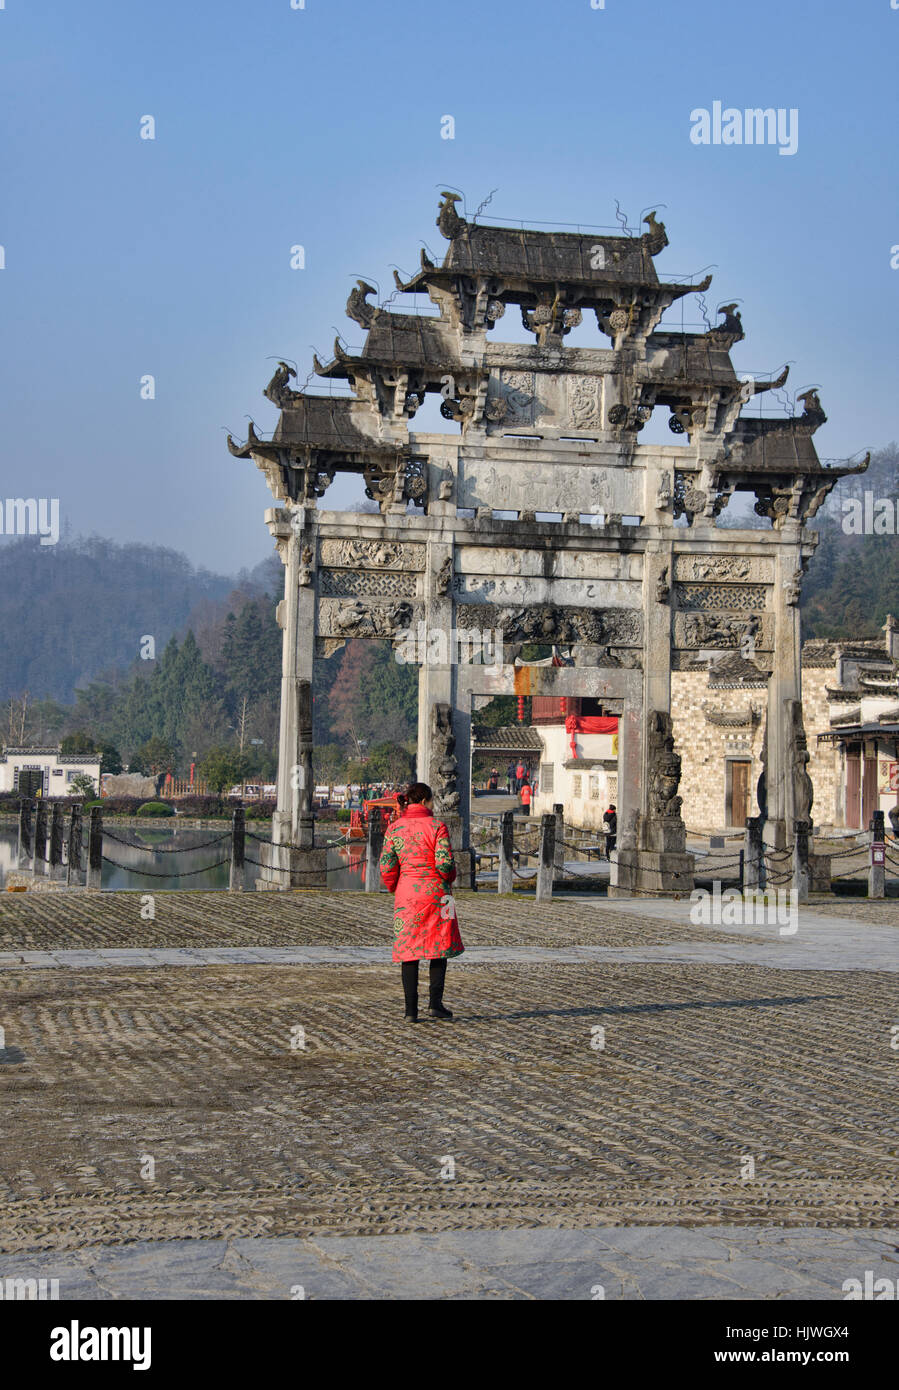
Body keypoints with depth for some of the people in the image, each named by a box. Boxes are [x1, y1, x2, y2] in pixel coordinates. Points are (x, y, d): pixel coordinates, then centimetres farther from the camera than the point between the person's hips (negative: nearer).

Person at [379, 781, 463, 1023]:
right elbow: (445, 863, -13)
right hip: (434, 892, -3)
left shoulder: (394, 828, 2)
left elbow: (386, 865, -1)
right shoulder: (436, 826, -8)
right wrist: (449, 877, 8)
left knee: (408, 949, 6)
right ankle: (435, 1003, -1)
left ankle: (411, 1010, 4)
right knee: (439, 948, 9)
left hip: (406, 893, 3)